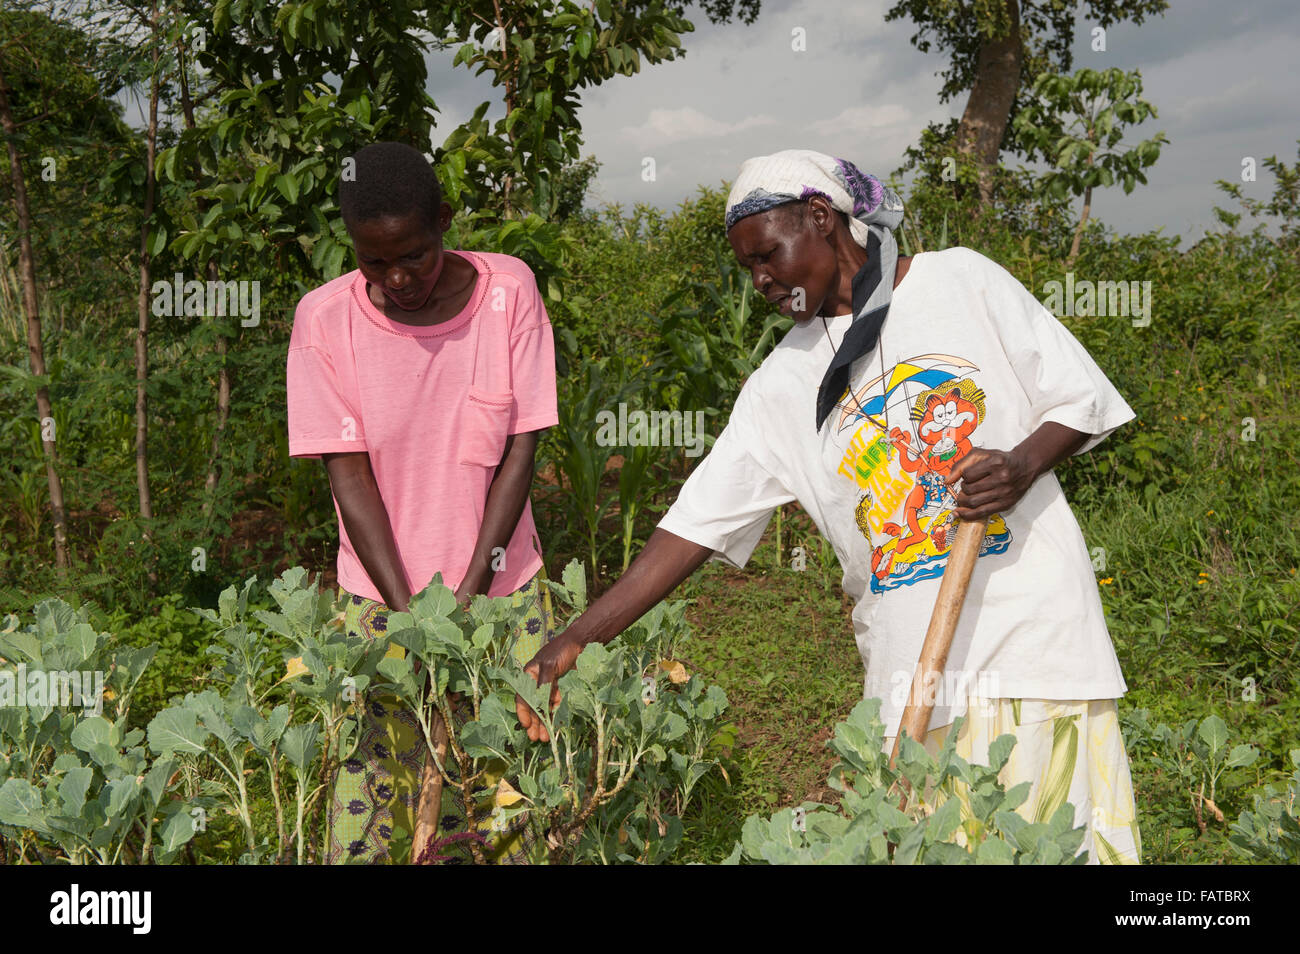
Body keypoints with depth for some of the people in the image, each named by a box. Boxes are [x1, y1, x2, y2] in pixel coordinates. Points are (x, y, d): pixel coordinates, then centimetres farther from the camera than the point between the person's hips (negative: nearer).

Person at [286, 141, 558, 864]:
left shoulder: (509, 290, -7)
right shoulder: (325, 319, -8)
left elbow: (520, 451, -6)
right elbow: (349, 476, -8)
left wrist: (468, 594, -11)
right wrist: (409, 615, -14)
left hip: (503, 589, 1)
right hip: (382, 598, 0)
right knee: (375, 784, 0)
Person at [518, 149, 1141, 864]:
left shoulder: (961, 282, 4)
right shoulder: (783, 384, 8)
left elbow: (1080, 400, 7)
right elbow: (698, 522, 3)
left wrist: (1023, 464, -14)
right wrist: (577, 639, -4)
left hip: (1039, 637, -1)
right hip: (912, 676, 2)